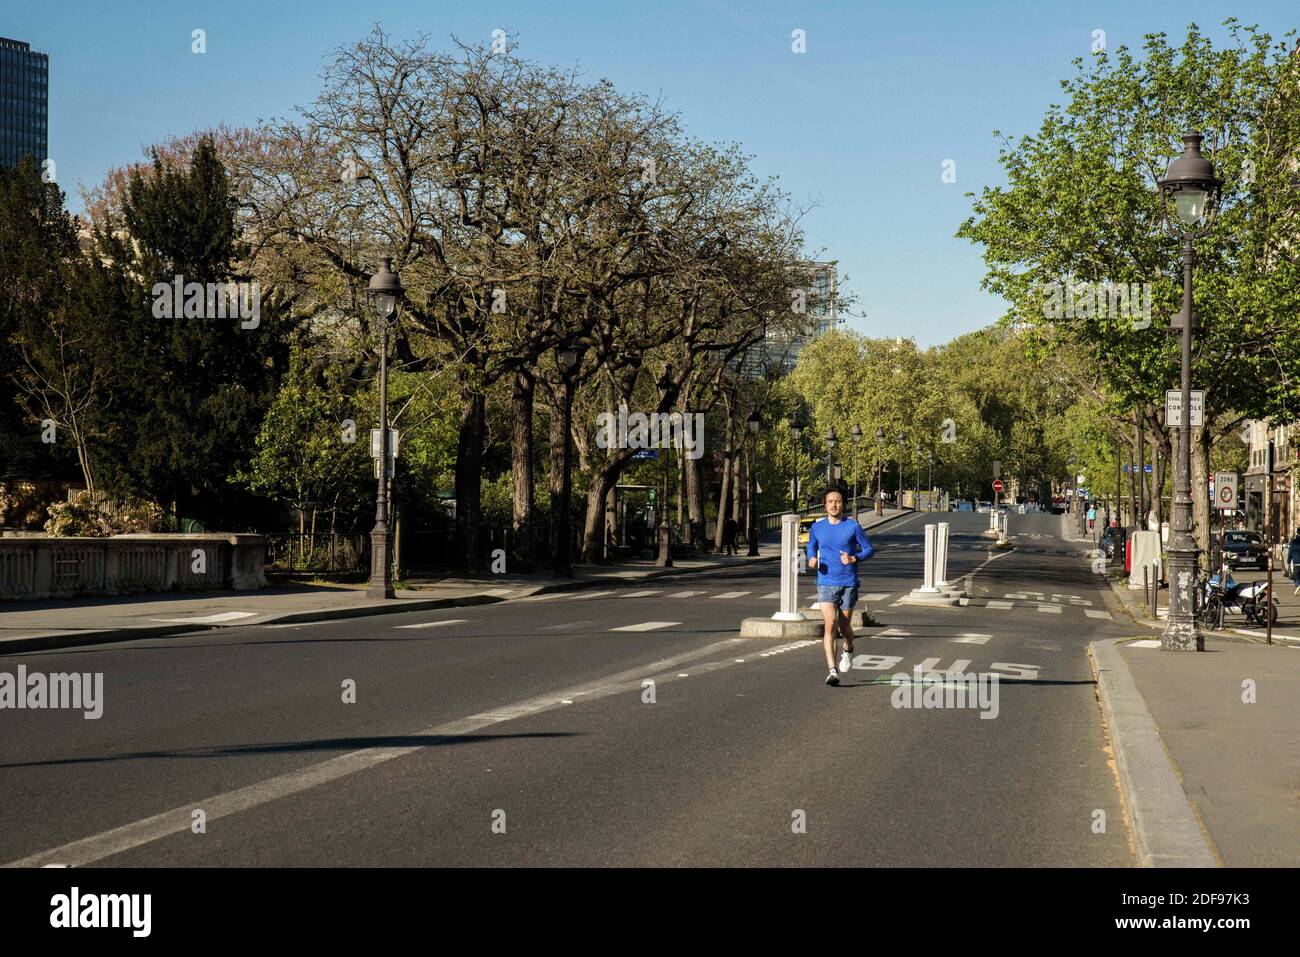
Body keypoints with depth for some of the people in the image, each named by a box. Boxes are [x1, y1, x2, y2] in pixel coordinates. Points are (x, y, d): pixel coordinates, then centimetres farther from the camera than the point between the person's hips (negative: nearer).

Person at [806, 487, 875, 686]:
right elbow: (811, 547, 20)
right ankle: (832, 671, -17)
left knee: (844, 627, 8)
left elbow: (869, 549, 2)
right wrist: (812, 559, -2)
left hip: (848, 584, -1)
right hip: (826, 583, 1)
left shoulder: (853, 526, -4)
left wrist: (854, 559, -17)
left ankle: (848, 649, 44)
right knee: (830, 625, -14)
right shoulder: (817, 527, 3)